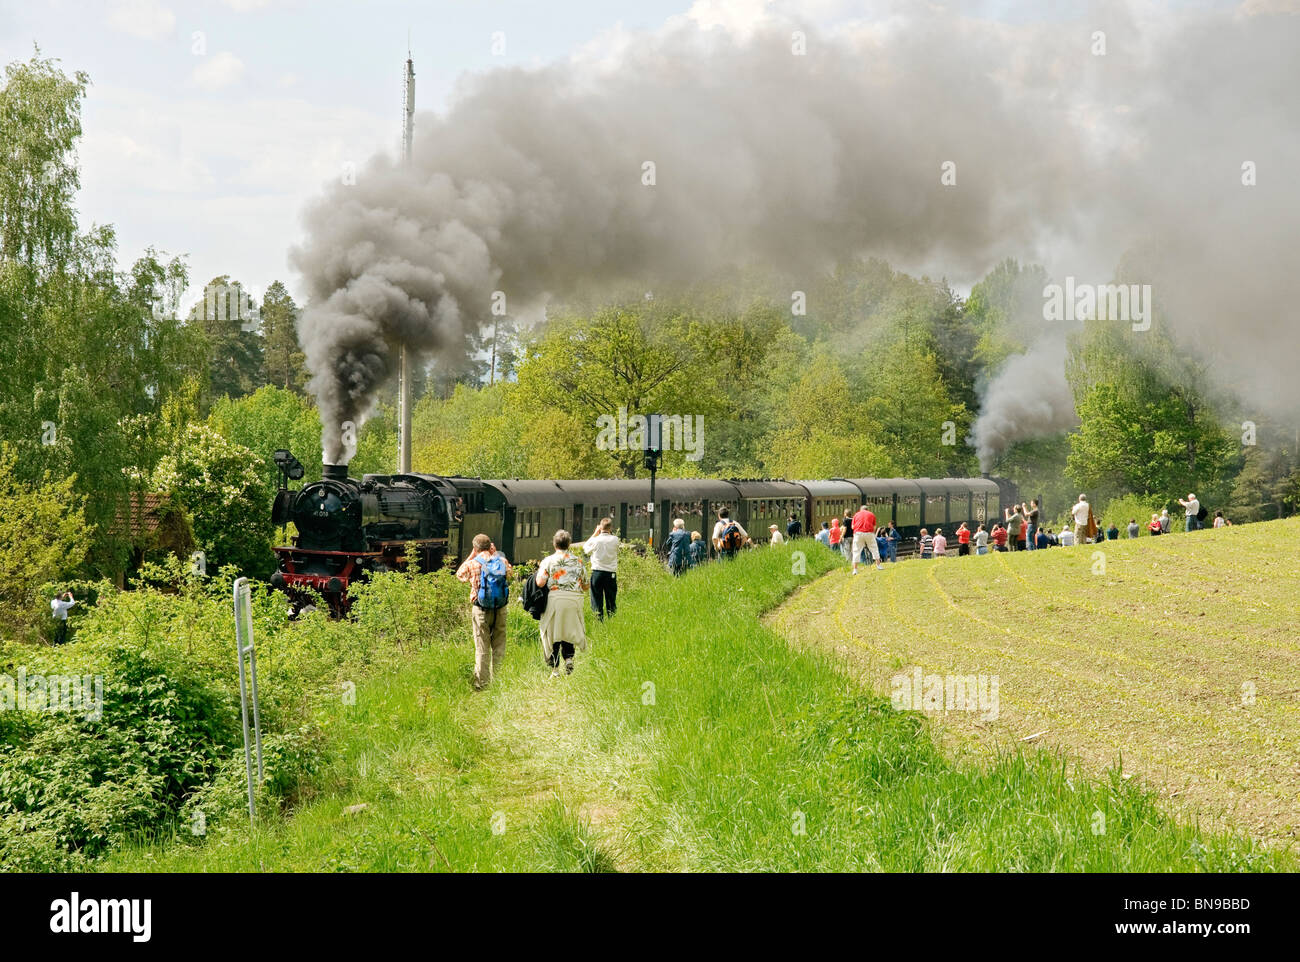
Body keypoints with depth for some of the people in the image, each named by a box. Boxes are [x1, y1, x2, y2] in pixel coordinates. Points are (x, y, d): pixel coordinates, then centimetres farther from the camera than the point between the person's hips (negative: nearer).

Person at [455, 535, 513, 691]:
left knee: (482, 648, 2)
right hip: (500, 608, 2)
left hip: (481, 609, -2)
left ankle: (481, 683, 4)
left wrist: (471, 555, 14)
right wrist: (496, 554, 17)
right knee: (499, 646, 9)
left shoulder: (473, 563, -6)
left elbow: (459, 575, 14)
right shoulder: (502, 561, 0)